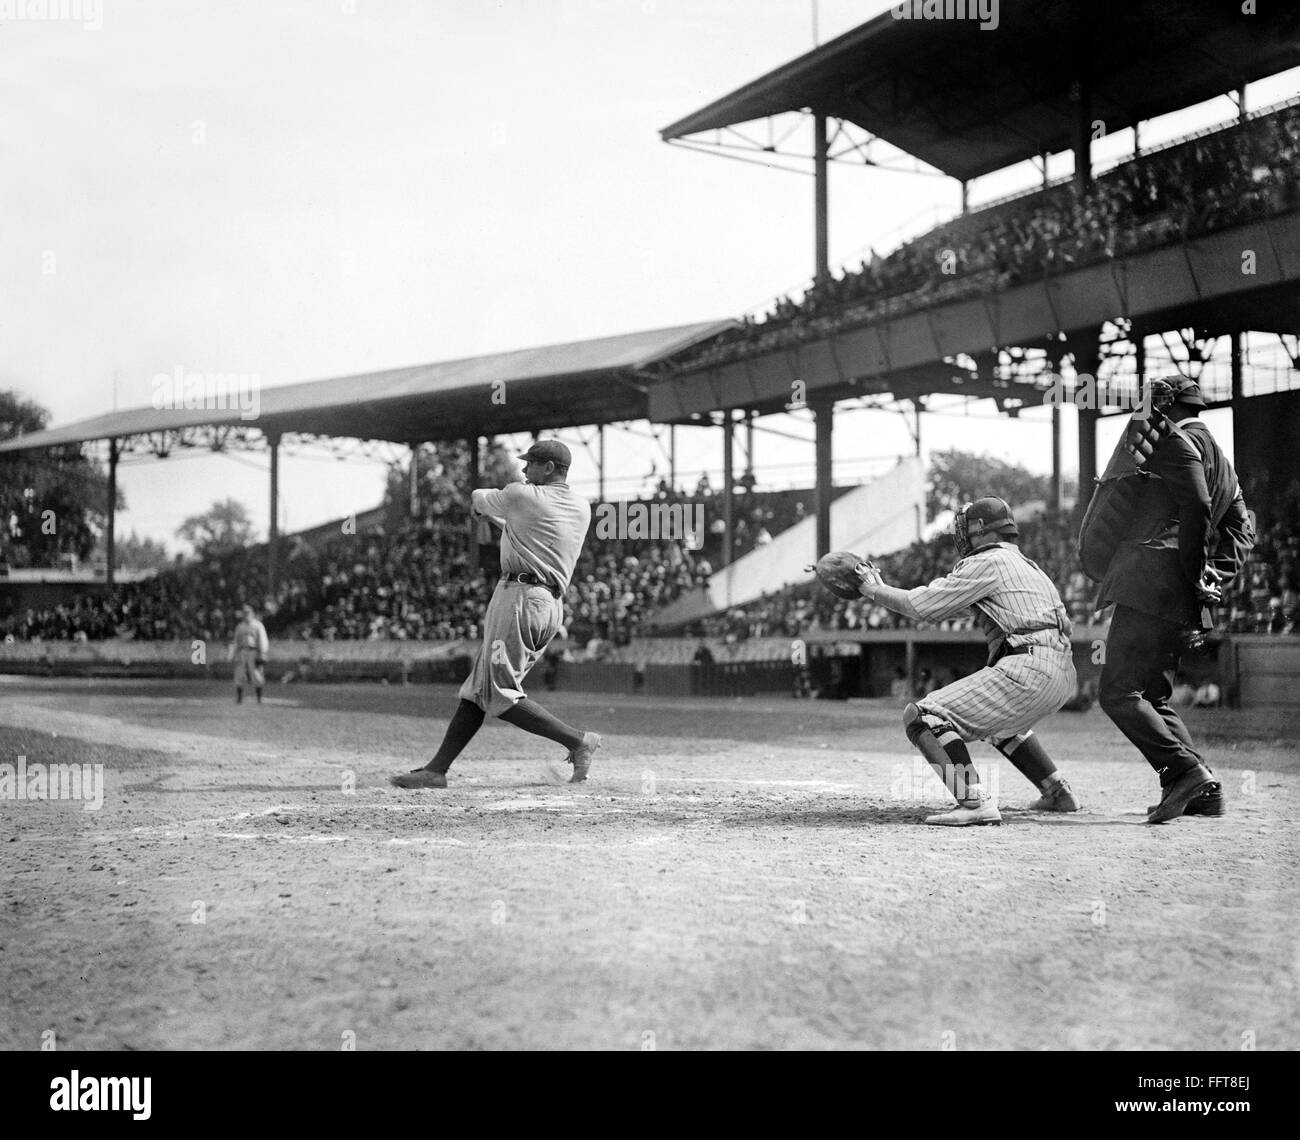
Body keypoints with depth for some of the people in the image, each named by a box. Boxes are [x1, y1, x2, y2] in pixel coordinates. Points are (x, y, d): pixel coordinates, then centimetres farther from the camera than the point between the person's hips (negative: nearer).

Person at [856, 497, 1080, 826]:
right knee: (1002, 720, 40)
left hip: (1029, 668, -10)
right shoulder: (1025, 565, 28)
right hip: (1062, 675, 10)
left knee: (921, 716, -11)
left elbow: (921, 606, -2)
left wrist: (875, 591, 12)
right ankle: (1057, 793, 36)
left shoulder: (988, 562, -1)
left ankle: (974, 803, -26)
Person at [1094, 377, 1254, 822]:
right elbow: (1242, 531, 26)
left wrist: (1193, 574, -13)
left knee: (1118, 693, -11)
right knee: (1153, 695, 14)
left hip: (1152, 581, -10)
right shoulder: (1218, 458, 26)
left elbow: (1197, 507, -18)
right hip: (1180, 602, 10)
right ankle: (1201, 791, 7)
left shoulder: (1177, 443, -4)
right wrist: (1217, 577, 14)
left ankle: (1187, 772, -19)